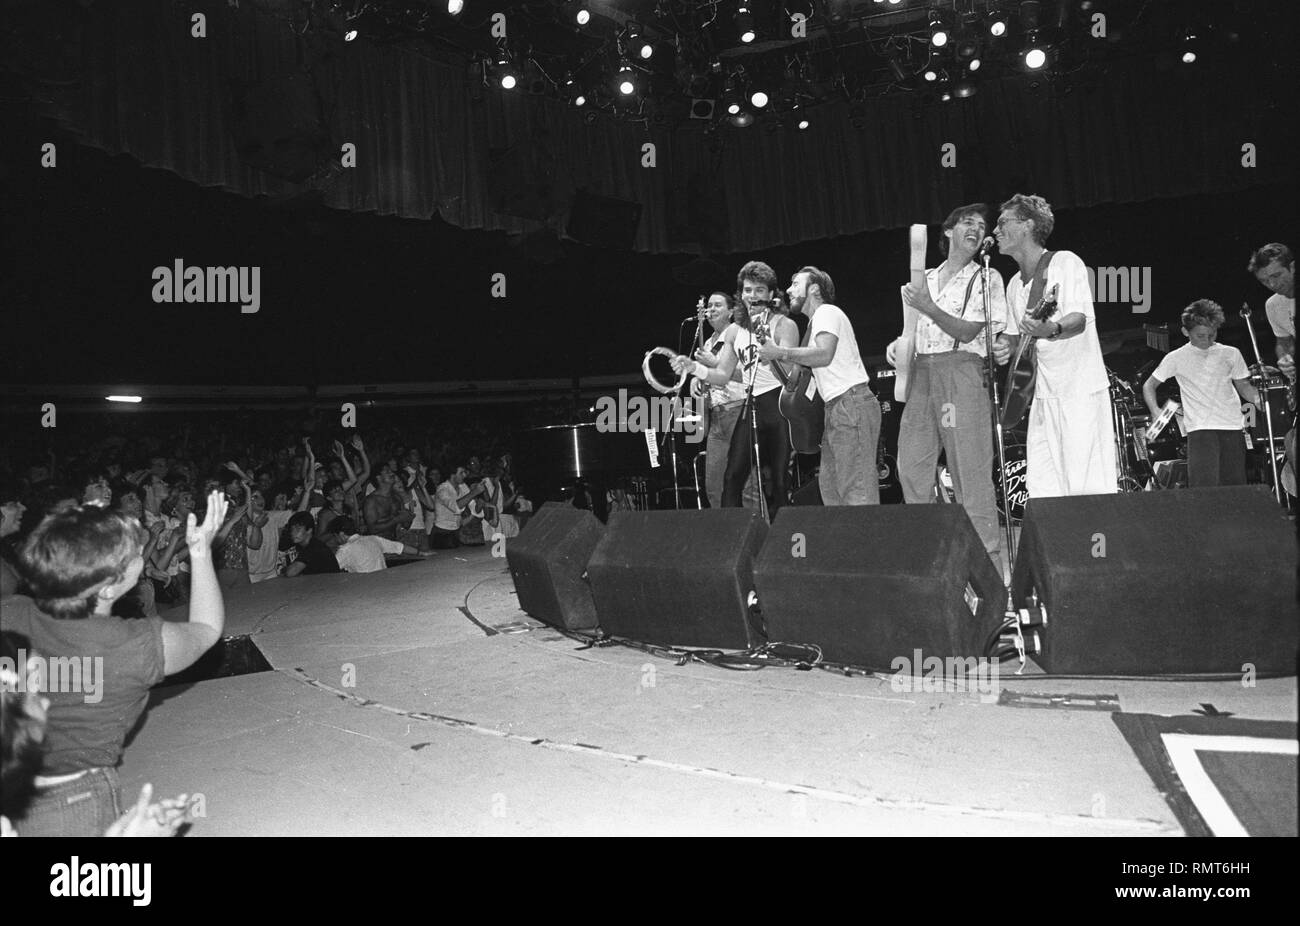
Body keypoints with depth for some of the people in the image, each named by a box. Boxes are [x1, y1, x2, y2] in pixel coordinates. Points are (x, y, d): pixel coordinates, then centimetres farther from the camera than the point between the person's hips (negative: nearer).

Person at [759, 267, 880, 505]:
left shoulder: (826, 312, -3)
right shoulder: (817, 320, 26)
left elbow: (824, 355, -23)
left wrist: (780, 352, -16)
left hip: (852, 403, -10)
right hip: (836, 408, 10)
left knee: (857, 491, -13)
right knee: (830, 487, 9)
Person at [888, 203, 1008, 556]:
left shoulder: (986, 278, 5)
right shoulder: (925, 278, 20)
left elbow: (967, 332, -7)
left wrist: (928, 307, -17)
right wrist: (899, 343, 5)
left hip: (961, 372, -5)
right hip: (921, 372, 5)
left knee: (970, 468, -7)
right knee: (911, 466, 3)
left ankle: (986, 550, 2)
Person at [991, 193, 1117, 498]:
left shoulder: (1065, 262, -6)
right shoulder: (1015, 284, 16)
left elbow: (1078, 319, -17)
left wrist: (1050, 329, -39)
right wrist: (1004, 346, -3)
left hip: (1081, 391, -7)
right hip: (1043, 395, 7)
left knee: (1088, 488, -7)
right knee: (1041, 488, 3)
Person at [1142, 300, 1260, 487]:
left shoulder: (1231, 354, 12)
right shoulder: (1176, 358, 5)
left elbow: (1243, 387, 18)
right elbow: (1149, 385, 14)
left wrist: (1258, 397, -4)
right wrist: (1156, 411, 0)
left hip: (1232, 428, 3)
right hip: (1199, 429, -3)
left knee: (1236, 488, 1)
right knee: (1203, 488, -17)